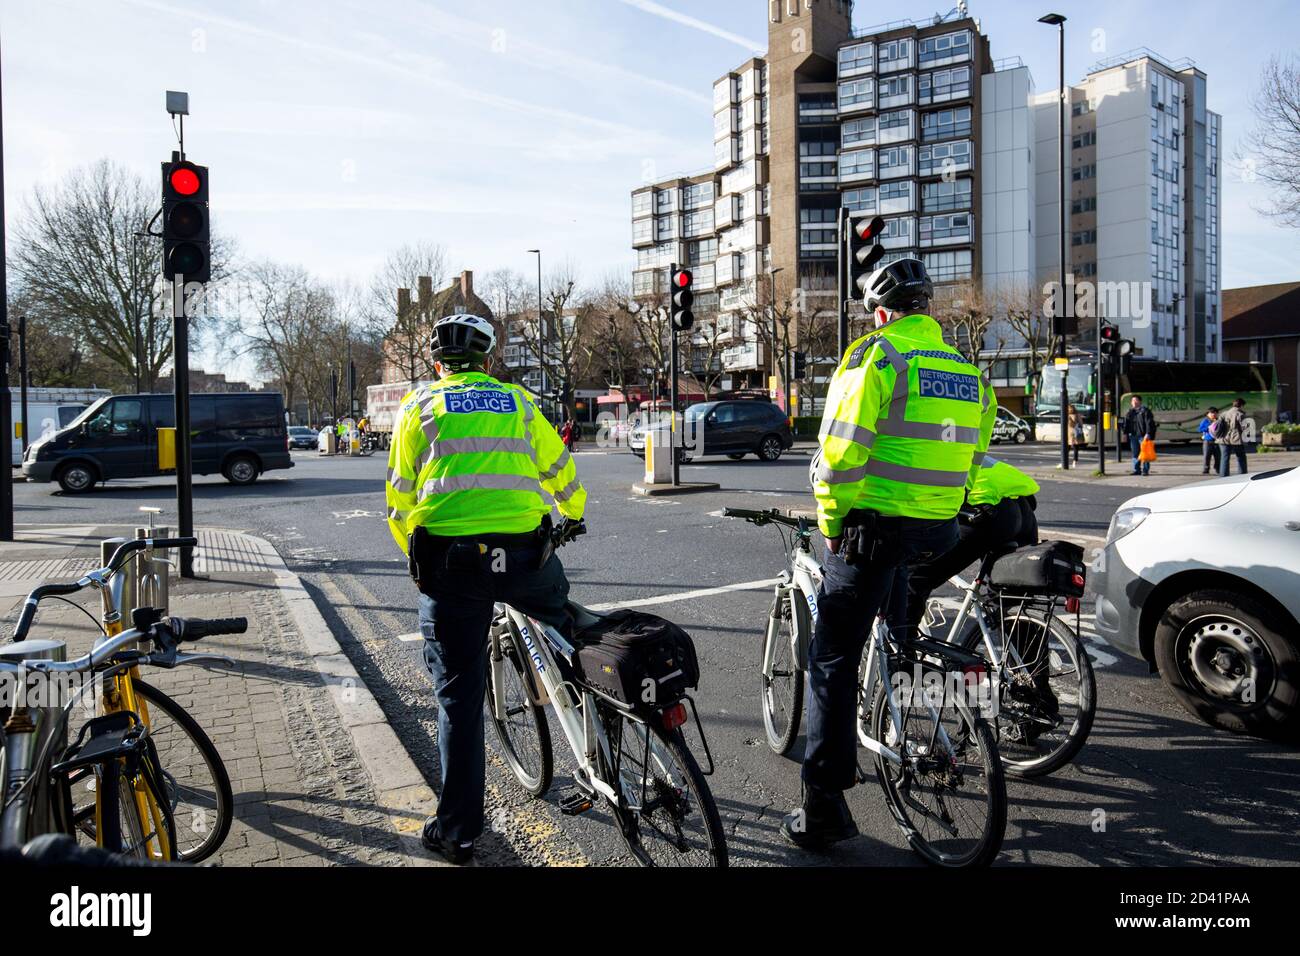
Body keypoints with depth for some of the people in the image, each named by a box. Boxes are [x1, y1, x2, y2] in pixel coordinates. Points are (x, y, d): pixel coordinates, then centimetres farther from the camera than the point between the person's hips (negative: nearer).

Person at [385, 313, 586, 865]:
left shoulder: (419, 406, 12)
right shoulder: (517, 402, 17)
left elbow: (399, 497, 8)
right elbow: (562, 471, 24)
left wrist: (415, 555, 25)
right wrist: (574, 513, 45)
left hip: (448, 559, -1)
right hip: (523, 556, 1)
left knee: (459, 697, 9)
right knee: (556, 608, 35)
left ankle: (458, 831, 17)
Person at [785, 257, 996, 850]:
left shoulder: (875, 357, -10)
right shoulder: (969, 371, 12)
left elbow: (842, 449, -17)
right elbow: (971, 458, 16)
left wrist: (831, 519, -5)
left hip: (872, 527, -7)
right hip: (938, 532, 7)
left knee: (833, 662, 0)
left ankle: (824, 808, 3)